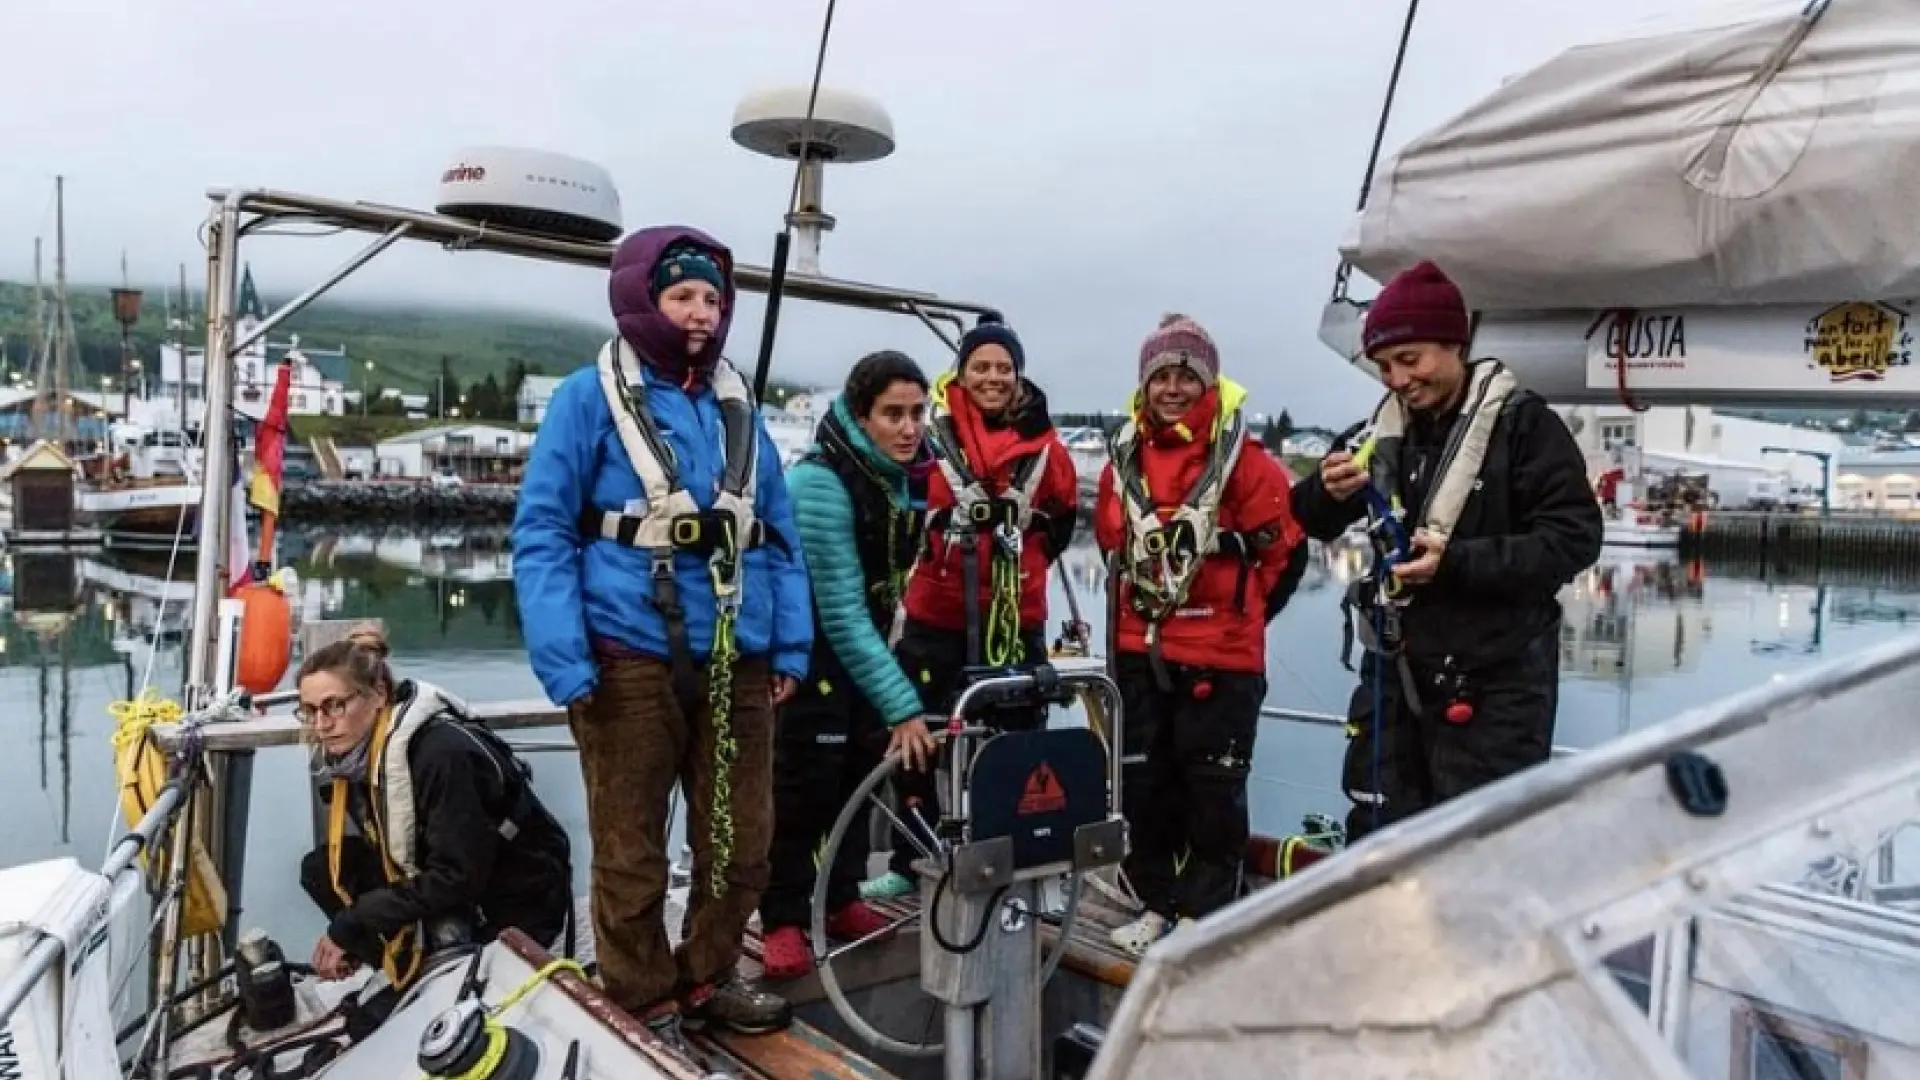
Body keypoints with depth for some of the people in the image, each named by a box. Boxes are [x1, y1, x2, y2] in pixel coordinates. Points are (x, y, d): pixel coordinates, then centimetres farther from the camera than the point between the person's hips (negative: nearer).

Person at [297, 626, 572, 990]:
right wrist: (344, 933, -9)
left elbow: (458, 877, -26)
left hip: (521, 901, -7)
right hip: (446, 883, 8)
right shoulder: (352, 750, -4)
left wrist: (350, 927, -20)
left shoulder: (443, 752, -28)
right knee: (319, 870, -7)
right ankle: (416, 969, -3)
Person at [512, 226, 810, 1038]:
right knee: (632, 853, 7)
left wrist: (791, 648, 6)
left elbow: (778, 537, 15)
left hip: (737, 664, 5)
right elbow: (542, 533, -6)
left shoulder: (738, 407, 13)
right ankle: (644, 1007, 26)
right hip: (631, 663, -4)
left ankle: (706, 980, 33)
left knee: (743, 845, 11)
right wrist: (567, 665, -14)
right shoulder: (591, 396, -2)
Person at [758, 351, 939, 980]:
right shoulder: (822, 482, -30)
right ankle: (783, 919, 4)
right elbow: (841, 613, -32)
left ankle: (842, 898, 21)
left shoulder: (909, 470, -7)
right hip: (807, 638, -7)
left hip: (863, 632, 7)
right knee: (807, 775, -9)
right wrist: (903, 707, -33)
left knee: (863, 764, 7)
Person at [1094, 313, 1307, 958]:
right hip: (1139, 652, 5)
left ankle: (1204, 914, 18)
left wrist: (1233, 612, 5)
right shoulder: (1124, 458, 6)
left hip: (1221, 658, -5)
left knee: (1213, 787, 4)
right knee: (1142, 781, 13)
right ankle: (1156, 902, 28)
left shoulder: (1245, 461, -9)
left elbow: (1286, 552, -2)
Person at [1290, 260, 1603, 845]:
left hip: (1493, 683, -5)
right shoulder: (1384, 429, 7)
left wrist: (1456, 561, -25)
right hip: (1399, 670, 6)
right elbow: (1311, 523, 12)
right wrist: (1327, 492, -11)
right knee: (1375, 834, 15)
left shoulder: (1524, 424, -10)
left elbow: (1575, 537, -15)